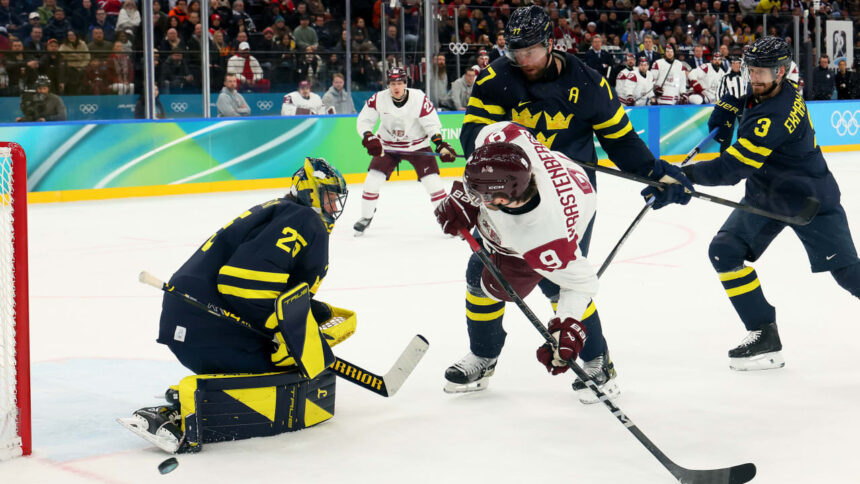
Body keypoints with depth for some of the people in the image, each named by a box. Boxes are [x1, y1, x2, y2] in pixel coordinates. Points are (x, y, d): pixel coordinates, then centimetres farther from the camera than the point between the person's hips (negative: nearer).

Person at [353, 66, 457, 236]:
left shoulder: (419, 98, -20)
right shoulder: (378, 99, -16)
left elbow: (432, 124, -15)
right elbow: (363, 121, -8)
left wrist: (441, 145, -28)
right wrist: (369, 139, -24)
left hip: (417, 145, -1)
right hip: (387, 146, 1)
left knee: (432, 181, -12)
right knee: (372, 180, -7)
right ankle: (366, 217, 12)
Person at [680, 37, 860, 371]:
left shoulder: (773, 118, -32)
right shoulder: (762, 89, -6)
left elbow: (732, 168, -34)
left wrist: (686, 175, -31)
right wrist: (725, 110, 2)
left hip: (809, 199, -9)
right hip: (765, 195, 9)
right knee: (724, 251, -6)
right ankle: (764, 334, -3)